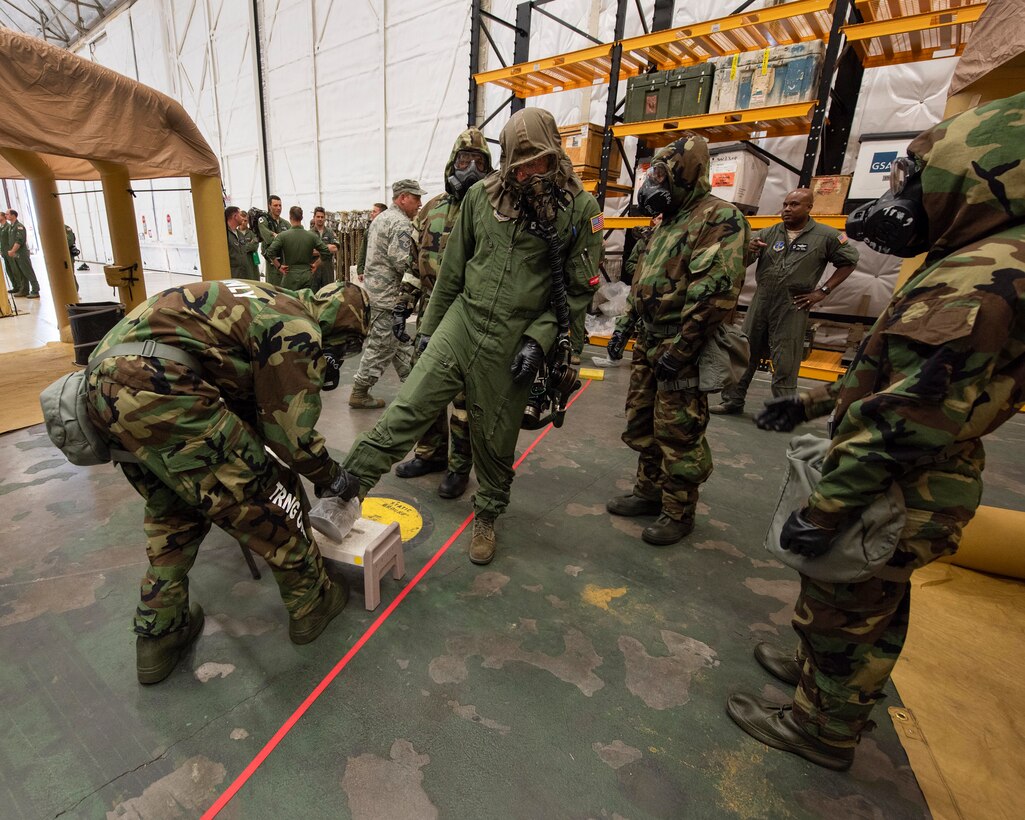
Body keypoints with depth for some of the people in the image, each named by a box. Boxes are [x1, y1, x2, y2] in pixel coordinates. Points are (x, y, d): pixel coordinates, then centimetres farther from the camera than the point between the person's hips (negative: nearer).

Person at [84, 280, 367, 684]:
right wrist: (332, 476, 13)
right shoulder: (298, 330, -6)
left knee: (172, 508, 25)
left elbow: (251, 407, 29)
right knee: (266, 490, 4)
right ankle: (312, 601, 22)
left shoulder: (268, 304, 23)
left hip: (103, 384, 10)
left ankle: (158, 634, 34)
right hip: (156, 383, -10)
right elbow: (291, 434, -5)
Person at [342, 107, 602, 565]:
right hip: (462, 321, 2)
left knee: (495, 438, 10)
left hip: (514, 341, -1)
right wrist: (430, 325, 13)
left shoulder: (580, 209, -4)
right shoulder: (482, 196, 3)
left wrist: (539, 338, -13)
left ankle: (486, 516, 34)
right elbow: (453, 268, 10)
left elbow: (579, 289, -2)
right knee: (410, 406, -11)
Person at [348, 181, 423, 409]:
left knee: (400, 342, 15)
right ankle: (359, 393, 7)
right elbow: (401, 261, -24)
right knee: (381, 347, -2)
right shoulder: (401, 223, -15)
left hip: (374, 286, 10)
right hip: (388, 295, -10)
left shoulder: (380, 218, 17)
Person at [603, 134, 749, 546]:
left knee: (678, 434, 0)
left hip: (682, 349, -9)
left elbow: (716, 292, -22)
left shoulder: (719, 218, -13)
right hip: (649, 343, 9)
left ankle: (679, 513, 16)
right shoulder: (668, 222, 17)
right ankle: (649, 491, 33)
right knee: (642, 422, 16)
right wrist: (625, 324, 15)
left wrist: (680, 350, -23)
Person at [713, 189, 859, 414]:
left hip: (793, 306, -3)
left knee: (785, 363, 0)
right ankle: (733, 400, 19)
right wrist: (749, 251, -18)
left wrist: (823, 291, 0)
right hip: (761, 300, 3)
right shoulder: (768, 233, 7)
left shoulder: (825, 236, 0)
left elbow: (849, 261, 7)